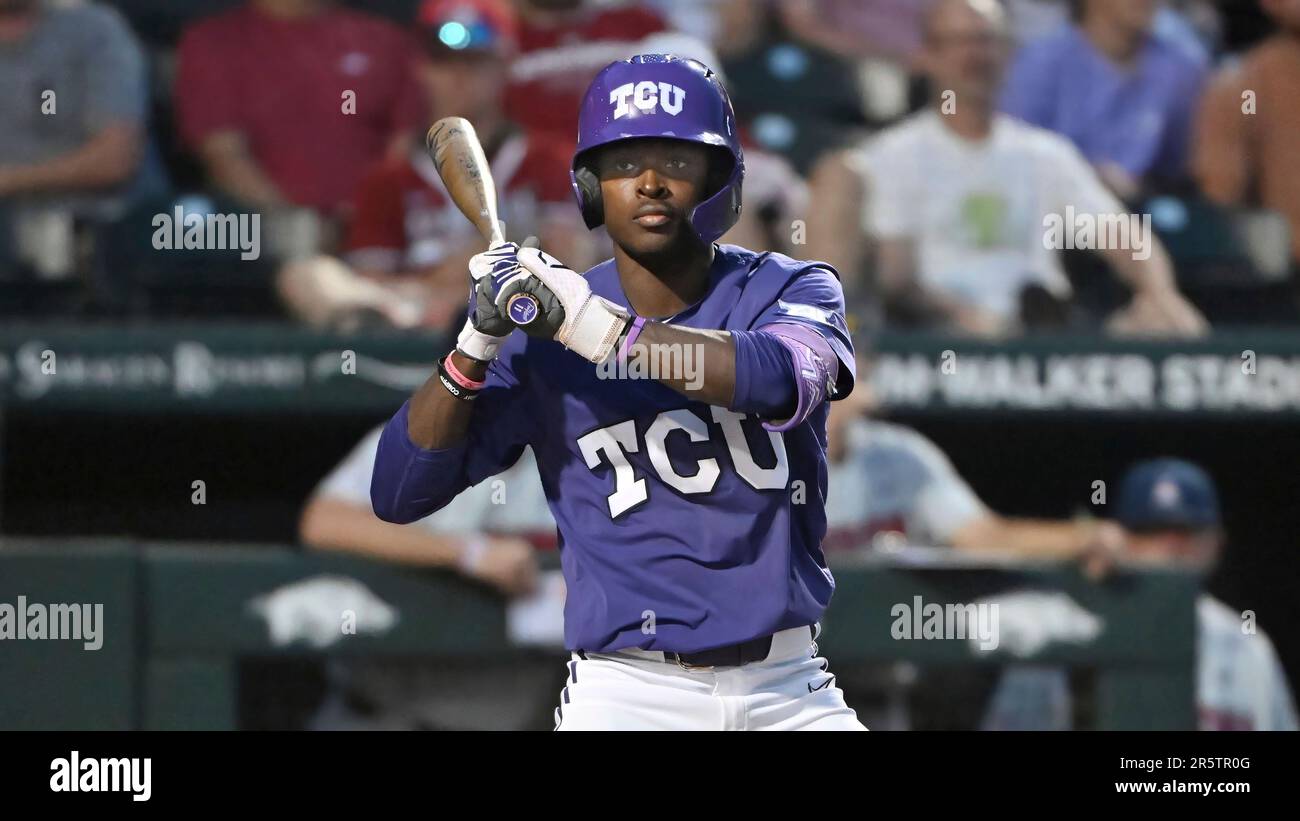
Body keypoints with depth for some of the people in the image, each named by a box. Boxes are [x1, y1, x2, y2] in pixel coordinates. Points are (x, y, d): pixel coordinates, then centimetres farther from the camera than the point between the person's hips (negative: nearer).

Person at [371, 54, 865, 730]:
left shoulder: (792, 290, 2)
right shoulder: (541, 337, 2)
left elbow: (781, 377, -23)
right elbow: (397, 495, -2)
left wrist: (595, 326, -27)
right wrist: (474, 349, -16)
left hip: (791, 692, 1)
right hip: (627, 692, -1)